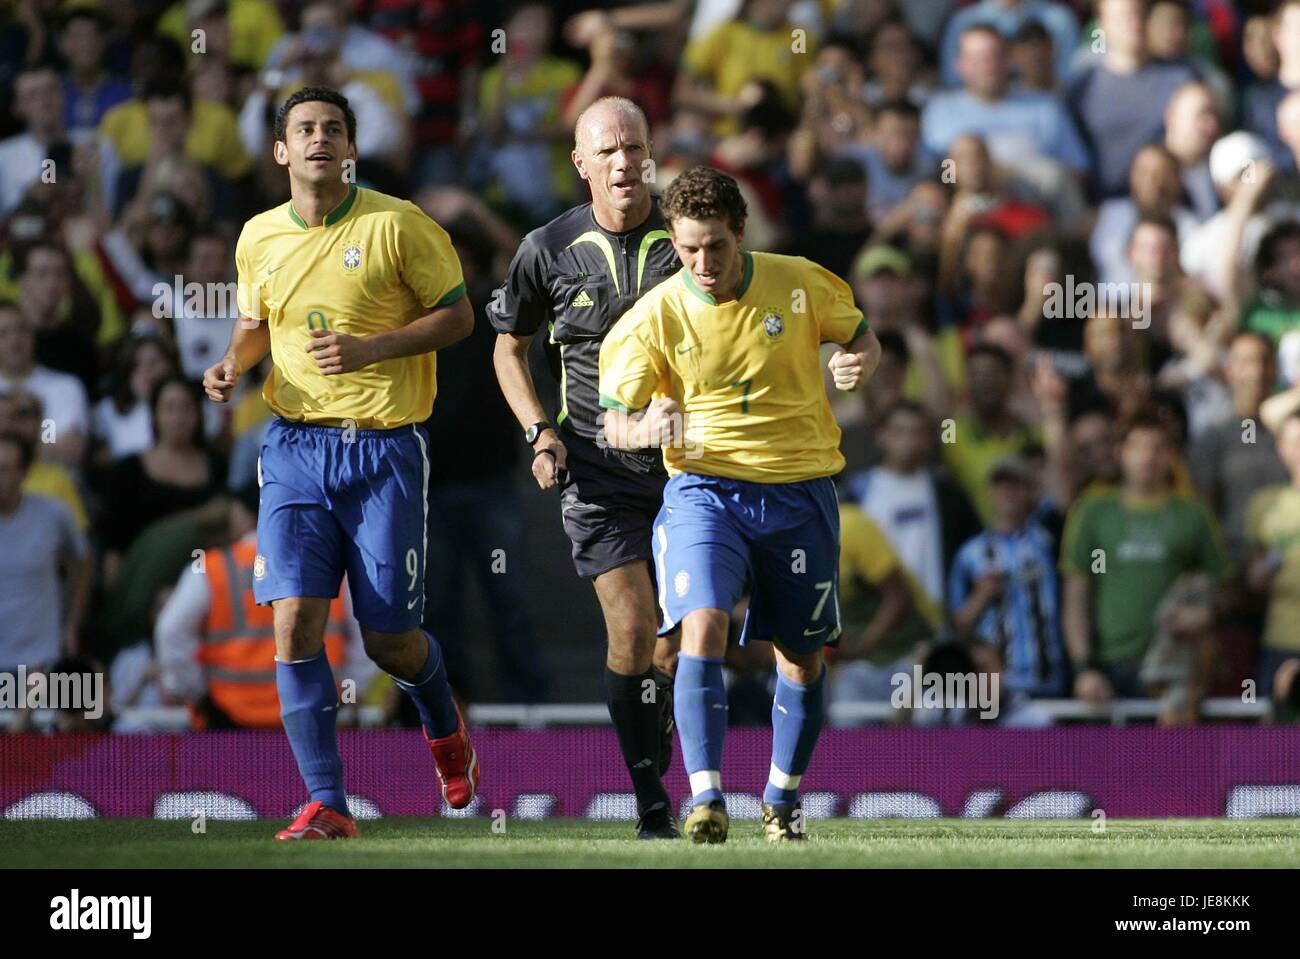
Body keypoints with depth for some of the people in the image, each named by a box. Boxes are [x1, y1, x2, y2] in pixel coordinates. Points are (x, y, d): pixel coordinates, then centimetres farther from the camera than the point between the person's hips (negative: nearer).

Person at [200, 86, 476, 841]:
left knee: (389, 639, 1)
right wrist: (233, 364, 1)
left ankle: (444, 723, 36)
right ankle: (327, 804, -7)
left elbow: (458, 316, -3)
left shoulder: (397, 225, -6)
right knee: (296, 622, -12)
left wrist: (370, 348, -16)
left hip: (386, 445, -3)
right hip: (295, 443, 3)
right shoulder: (259, 238, 7)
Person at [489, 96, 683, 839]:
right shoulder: (549, 249, -2)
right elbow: (510, 345, 13)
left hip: (686, 463, 1)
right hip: (597, 466, -1)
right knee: (632, 631, -13)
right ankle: (652, 806, -3)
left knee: (675, 640, 1)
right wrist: (540, 432, -1)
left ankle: (657, 775, 23)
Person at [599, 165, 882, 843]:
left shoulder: (801, 284, -5)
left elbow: (860, 335, 11)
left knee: (802, 654, 9)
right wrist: (647, 429, -28)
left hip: (799, 492, 2)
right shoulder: (655, 317, -8)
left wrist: (860, 362, -13)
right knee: (703, 626, -24)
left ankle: (782, 800, 29)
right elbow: (614, 422, -4)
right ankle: (705, 798, -26)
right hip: (705, 488, -2)